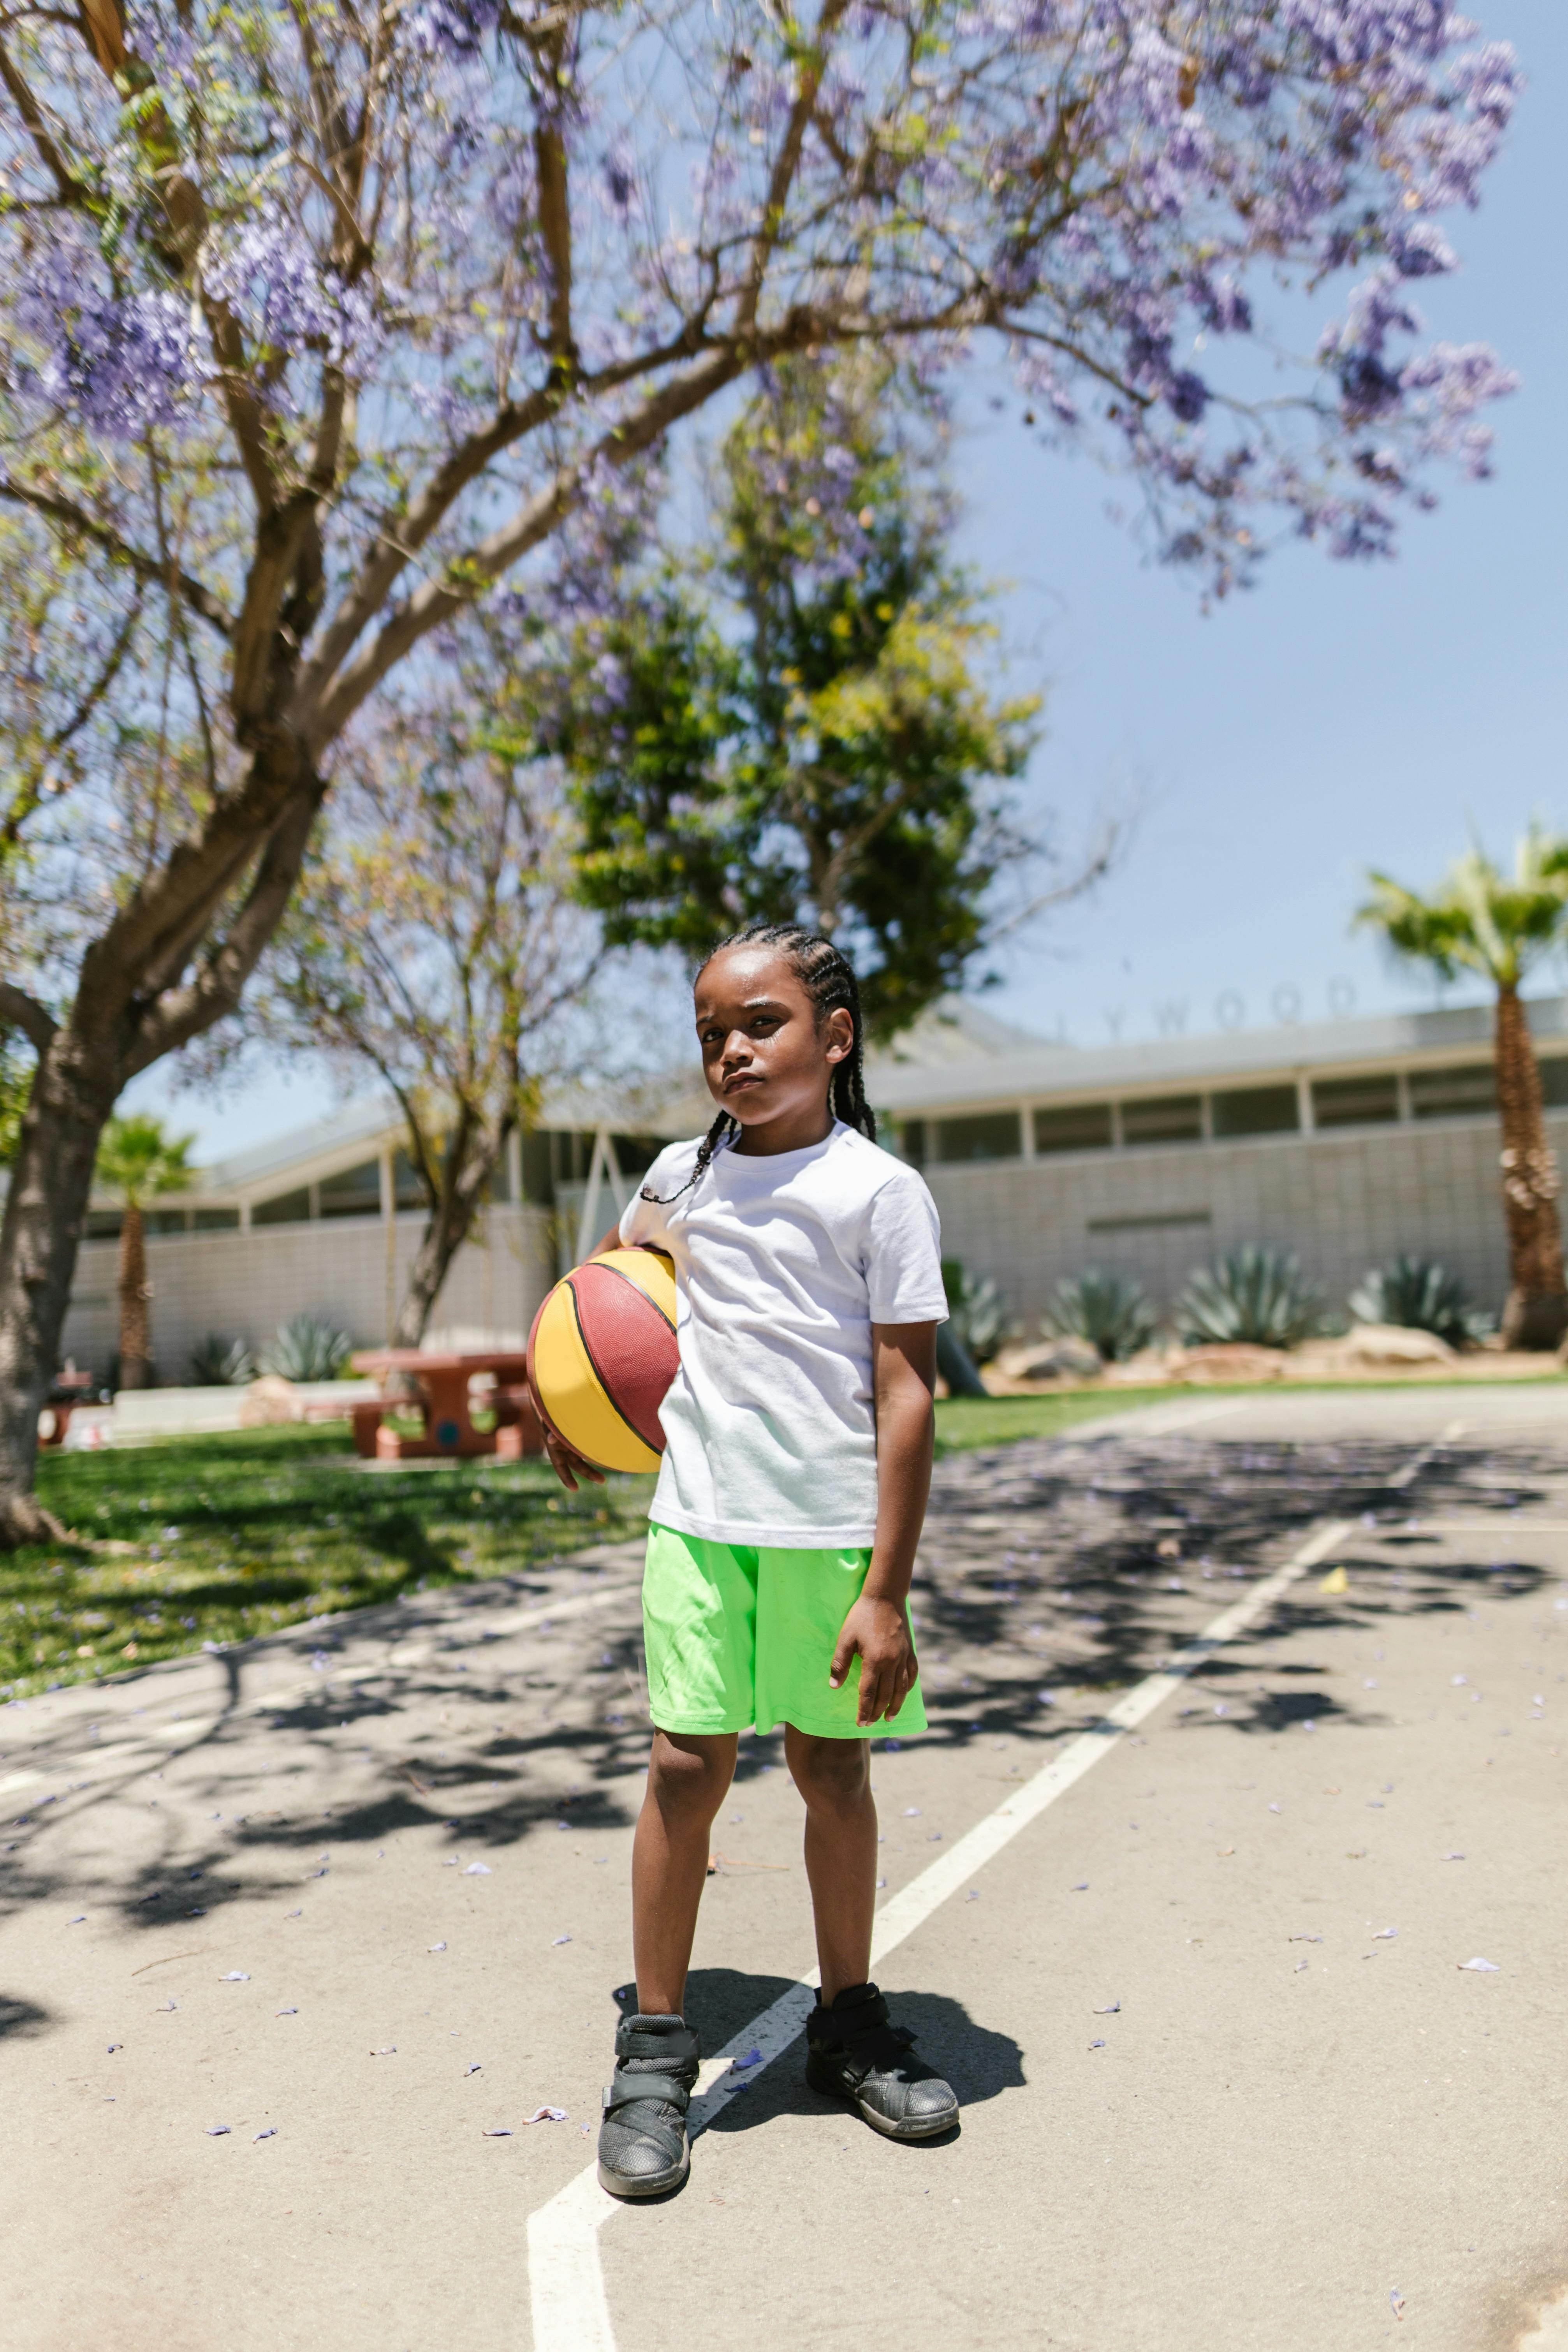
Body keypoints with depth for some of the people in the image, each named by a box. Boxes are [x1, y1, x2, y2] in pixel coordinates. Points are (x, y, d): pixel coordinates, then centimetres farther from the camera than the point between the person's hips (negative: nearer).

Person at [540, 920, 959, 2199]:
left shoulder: (879, 1191, -7)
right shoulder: (682, 1174, 6)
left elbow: (906, 1394, -10)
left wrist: (886, 1591, -12)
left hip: (832, 1532, -2)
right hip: (699, 1521, 2)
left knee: (833, 1766, 11)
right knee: (687, 1765, 2)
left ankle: (850, 2022, 31)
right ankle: (657, 2051, 18)